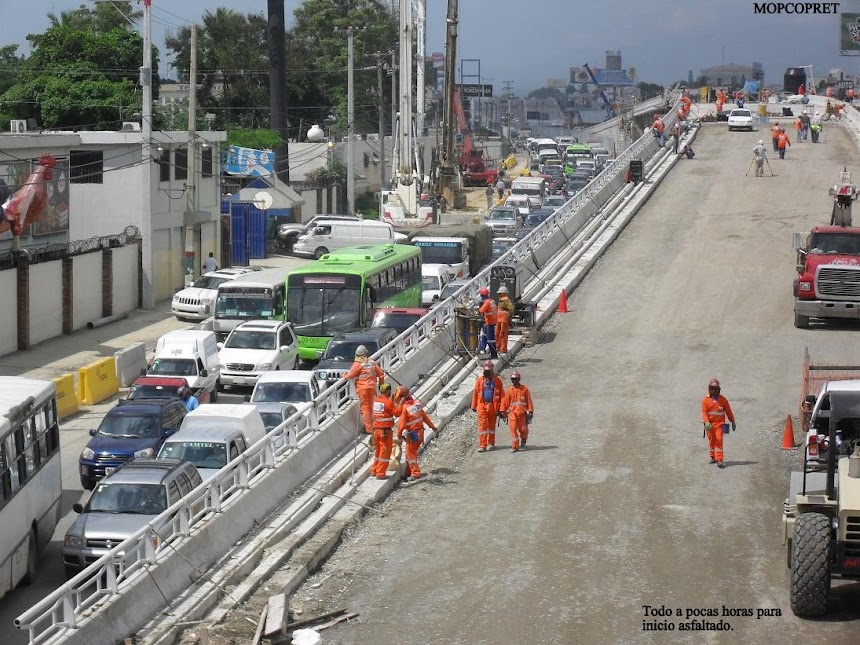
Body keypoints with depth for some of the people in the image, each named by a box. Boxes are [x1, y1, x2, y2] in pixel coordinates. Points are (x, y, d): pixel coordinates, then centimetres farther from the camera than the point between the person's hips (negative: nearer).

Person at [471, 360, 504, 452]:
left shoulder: (497, 381, 1)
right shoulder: (480, 380, 1)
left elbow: (501, 395, 3)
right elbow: (475, 393, 6)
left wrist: (501, 408, -1)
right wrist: (474, 406, 5)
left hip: (493, 406, 0)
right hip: (482, 406, 0)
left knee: (491, 425, 12)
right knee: (482, 425, -6)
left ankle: (490, 443, 25)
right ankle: (482, 445, -5)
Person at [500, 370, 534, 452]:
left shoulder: (524, 389, 3)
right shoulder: (509, 390, 4)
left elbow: (529, 401, 5)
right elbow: (505, 401, 6)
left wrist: (530, 411, 2)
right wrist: (503, 411, 2)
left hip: (522, 413, 0)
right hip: (512, 412, 0)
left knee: (523, 429, 4)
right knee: (513, 429, -9)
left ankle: (523, 439, 39)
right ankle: (515, 447, -5)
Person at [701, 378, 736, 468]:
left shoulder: (723, 400, 2)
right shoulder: (705, 400, -1)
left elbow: (728, 411, 8)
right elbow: (704, 412, -10)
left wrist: (733, 422, 10)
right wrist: (706, 422, -25)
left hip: (719, 423, -1)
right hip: (710, 424, 1)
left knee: (719, 440, -11)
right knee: (711, 440, 11)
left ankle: (719, 460, -15)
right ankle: (713, 457, 27)